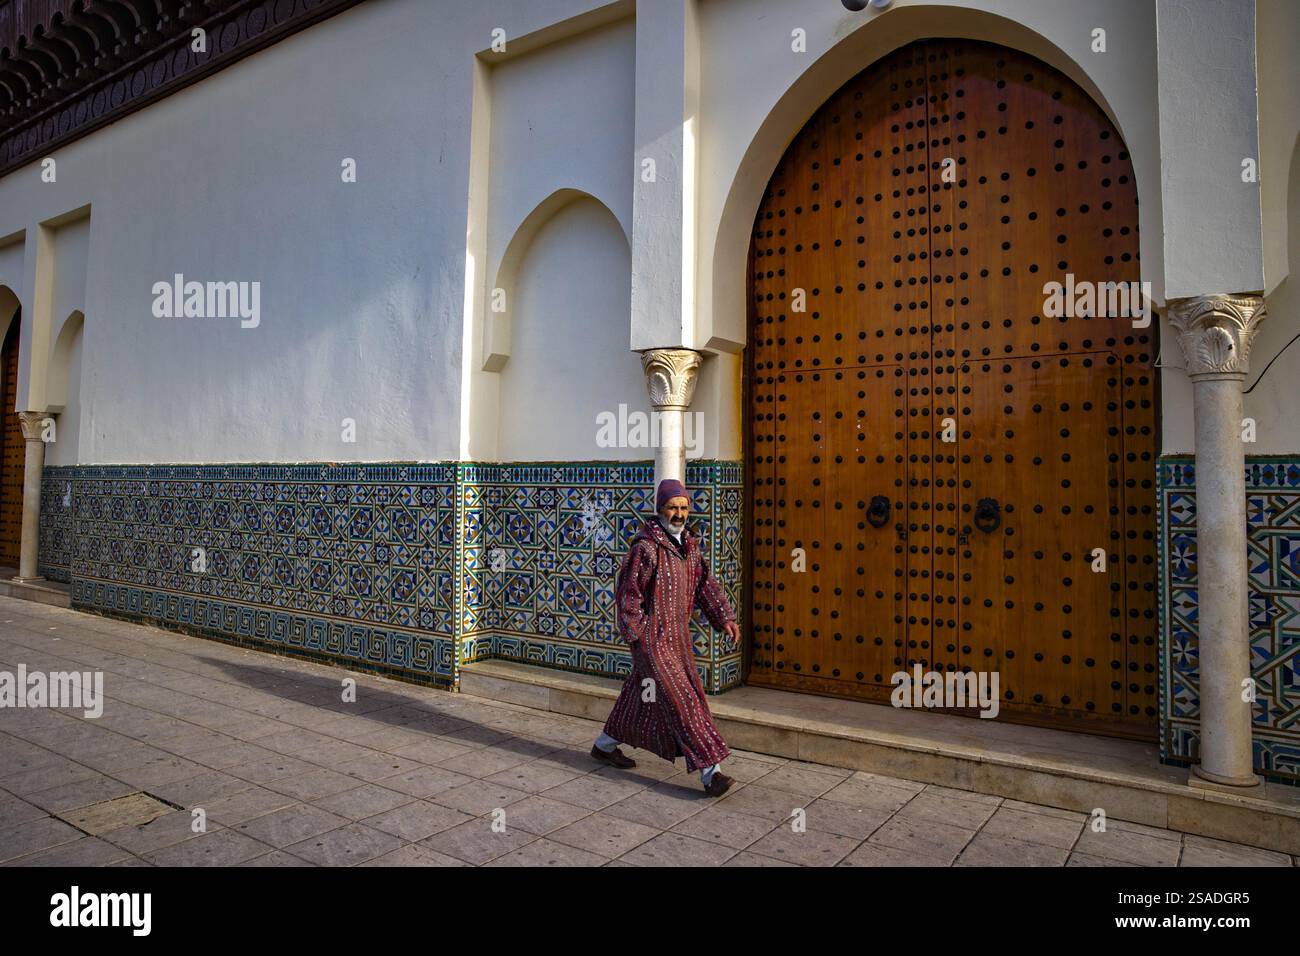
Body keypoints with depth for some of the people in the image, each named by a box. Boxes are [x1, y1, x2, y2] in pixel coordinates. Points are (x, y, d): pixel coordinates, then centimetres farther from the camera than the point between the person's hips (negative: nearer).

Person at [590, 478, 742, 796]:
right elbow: (628, 592, -14)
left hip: (677, 636, 9)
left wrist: (726, 618, -4)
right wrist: (637, 636, -14)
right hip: (651, 638, -8)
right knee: (679, 700, -10)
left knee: (641, 693, 20)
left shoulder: (688, 544, 6)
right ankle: (710, 771, -9)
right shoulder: (645, 546, -17)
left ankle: (605, 745, 38)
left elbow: (706, 584, 6)